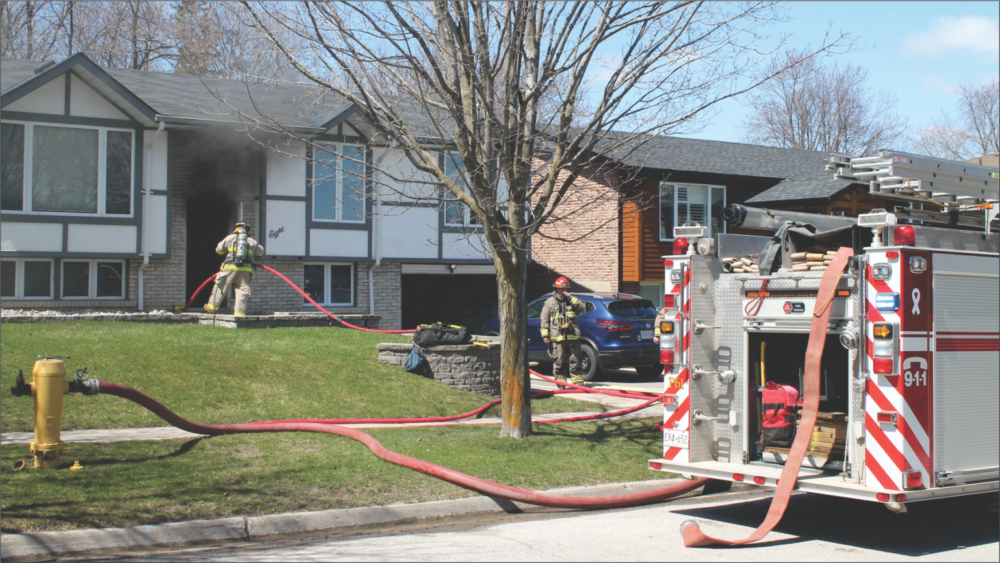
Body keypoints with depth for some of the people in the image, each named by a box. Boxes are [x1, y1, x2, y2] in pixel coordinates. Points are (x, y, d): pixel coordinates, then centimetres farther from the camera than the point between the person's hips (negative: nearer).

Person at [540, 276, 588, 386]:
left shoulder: (571, 300, 16)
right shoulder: (549, 302, 9)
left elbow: (582, 308, 1)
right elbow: (544, 320, 7)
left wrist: (571, 298, -6)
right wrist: (545, 335, -2)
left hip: (572, 336, 2)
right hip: (557, 337, -2)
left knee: (575, 360, 3)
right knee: (559, 361, 0)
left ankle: (578, 381, 7)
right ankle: (560, 381, 9)